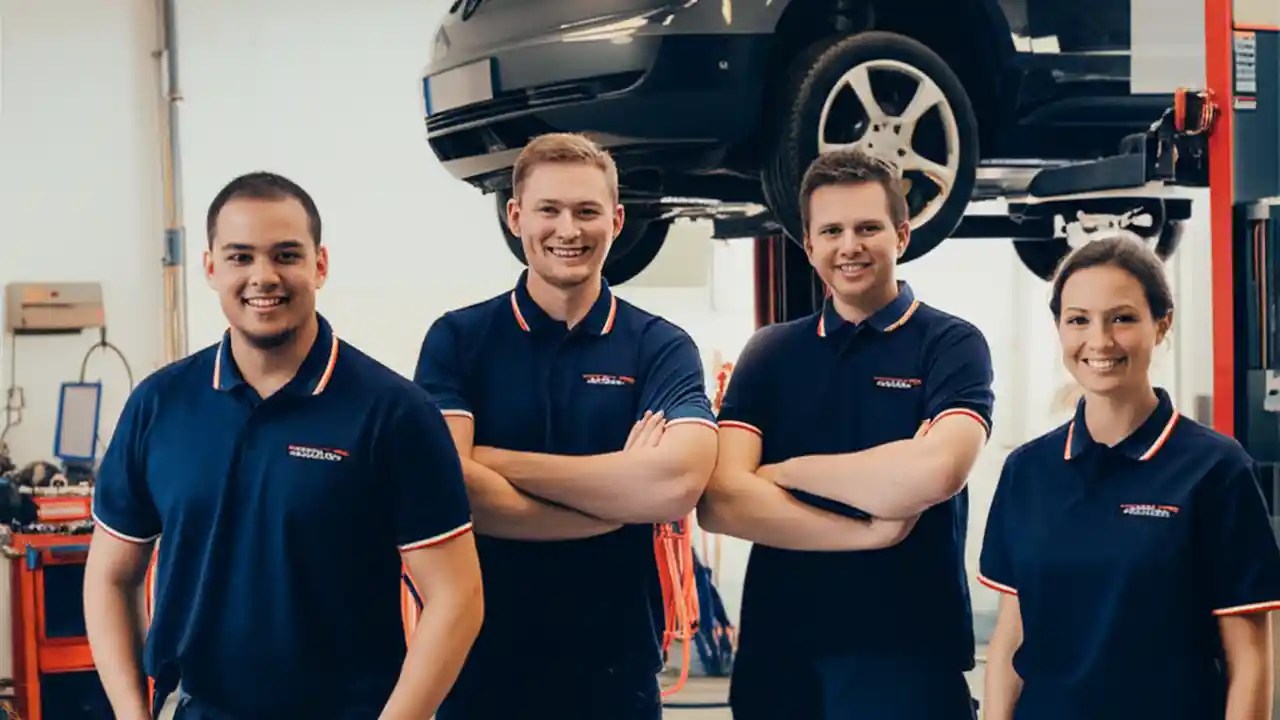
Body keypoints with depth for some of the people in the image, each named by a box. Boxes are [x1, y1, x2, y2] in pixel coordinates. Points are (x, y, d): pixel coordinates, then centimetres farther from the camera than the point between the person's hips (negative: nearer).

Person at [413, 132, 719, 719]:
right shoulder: (457, 339, -1)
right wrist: (620, 499, -15)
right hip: (481, 660, 0)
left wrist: (498, 461, -15)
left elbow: (678, 484, -19)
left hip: (615, 664, 1)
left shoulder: (661, 348, -1)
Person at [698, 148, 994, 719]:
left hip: (908, 656, -3)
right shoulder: (769, 354, 7)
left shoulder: (952, 345, -1)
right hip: (778, 655, 3)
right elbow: (719, 502, -7)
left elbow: (936, 472, -21)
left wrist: (784, 471, -10)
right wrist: (867, 531, -16)